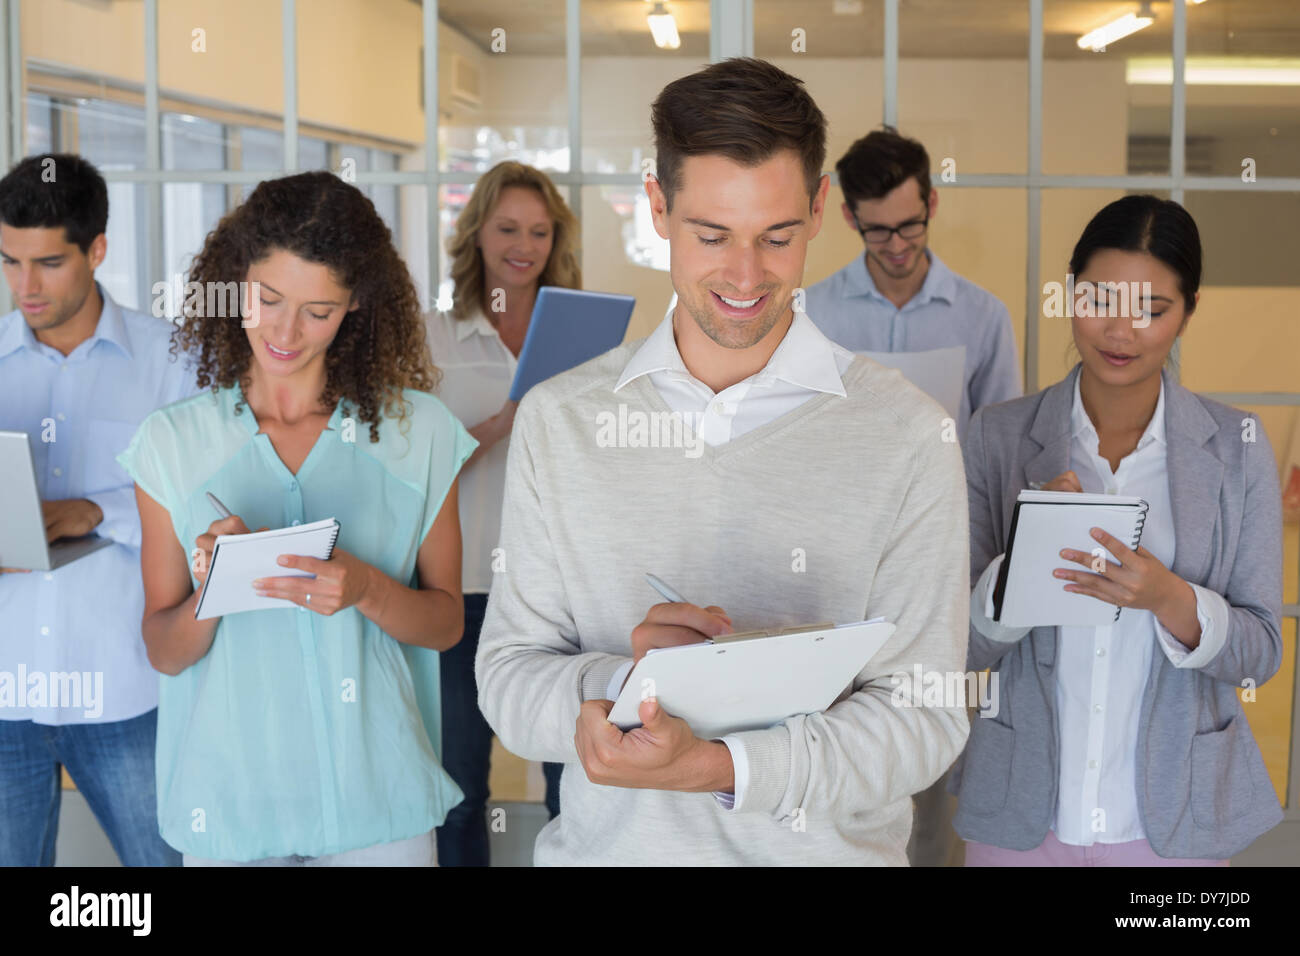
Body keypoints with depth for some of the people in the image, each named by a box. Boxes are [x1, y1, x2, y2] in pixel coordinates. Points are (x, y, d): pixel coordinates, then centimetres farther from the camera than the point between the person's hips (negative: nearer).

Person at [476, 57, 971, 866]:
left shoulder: (906, 435, -8)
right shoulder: (557, 419, 0)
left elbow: (925, 717, -11)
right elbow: (507, 679, -1)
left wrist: (713, 766, -23)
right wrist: (623, 681, -21)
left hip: (821, 850, -1)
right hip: (604, 842, 2)